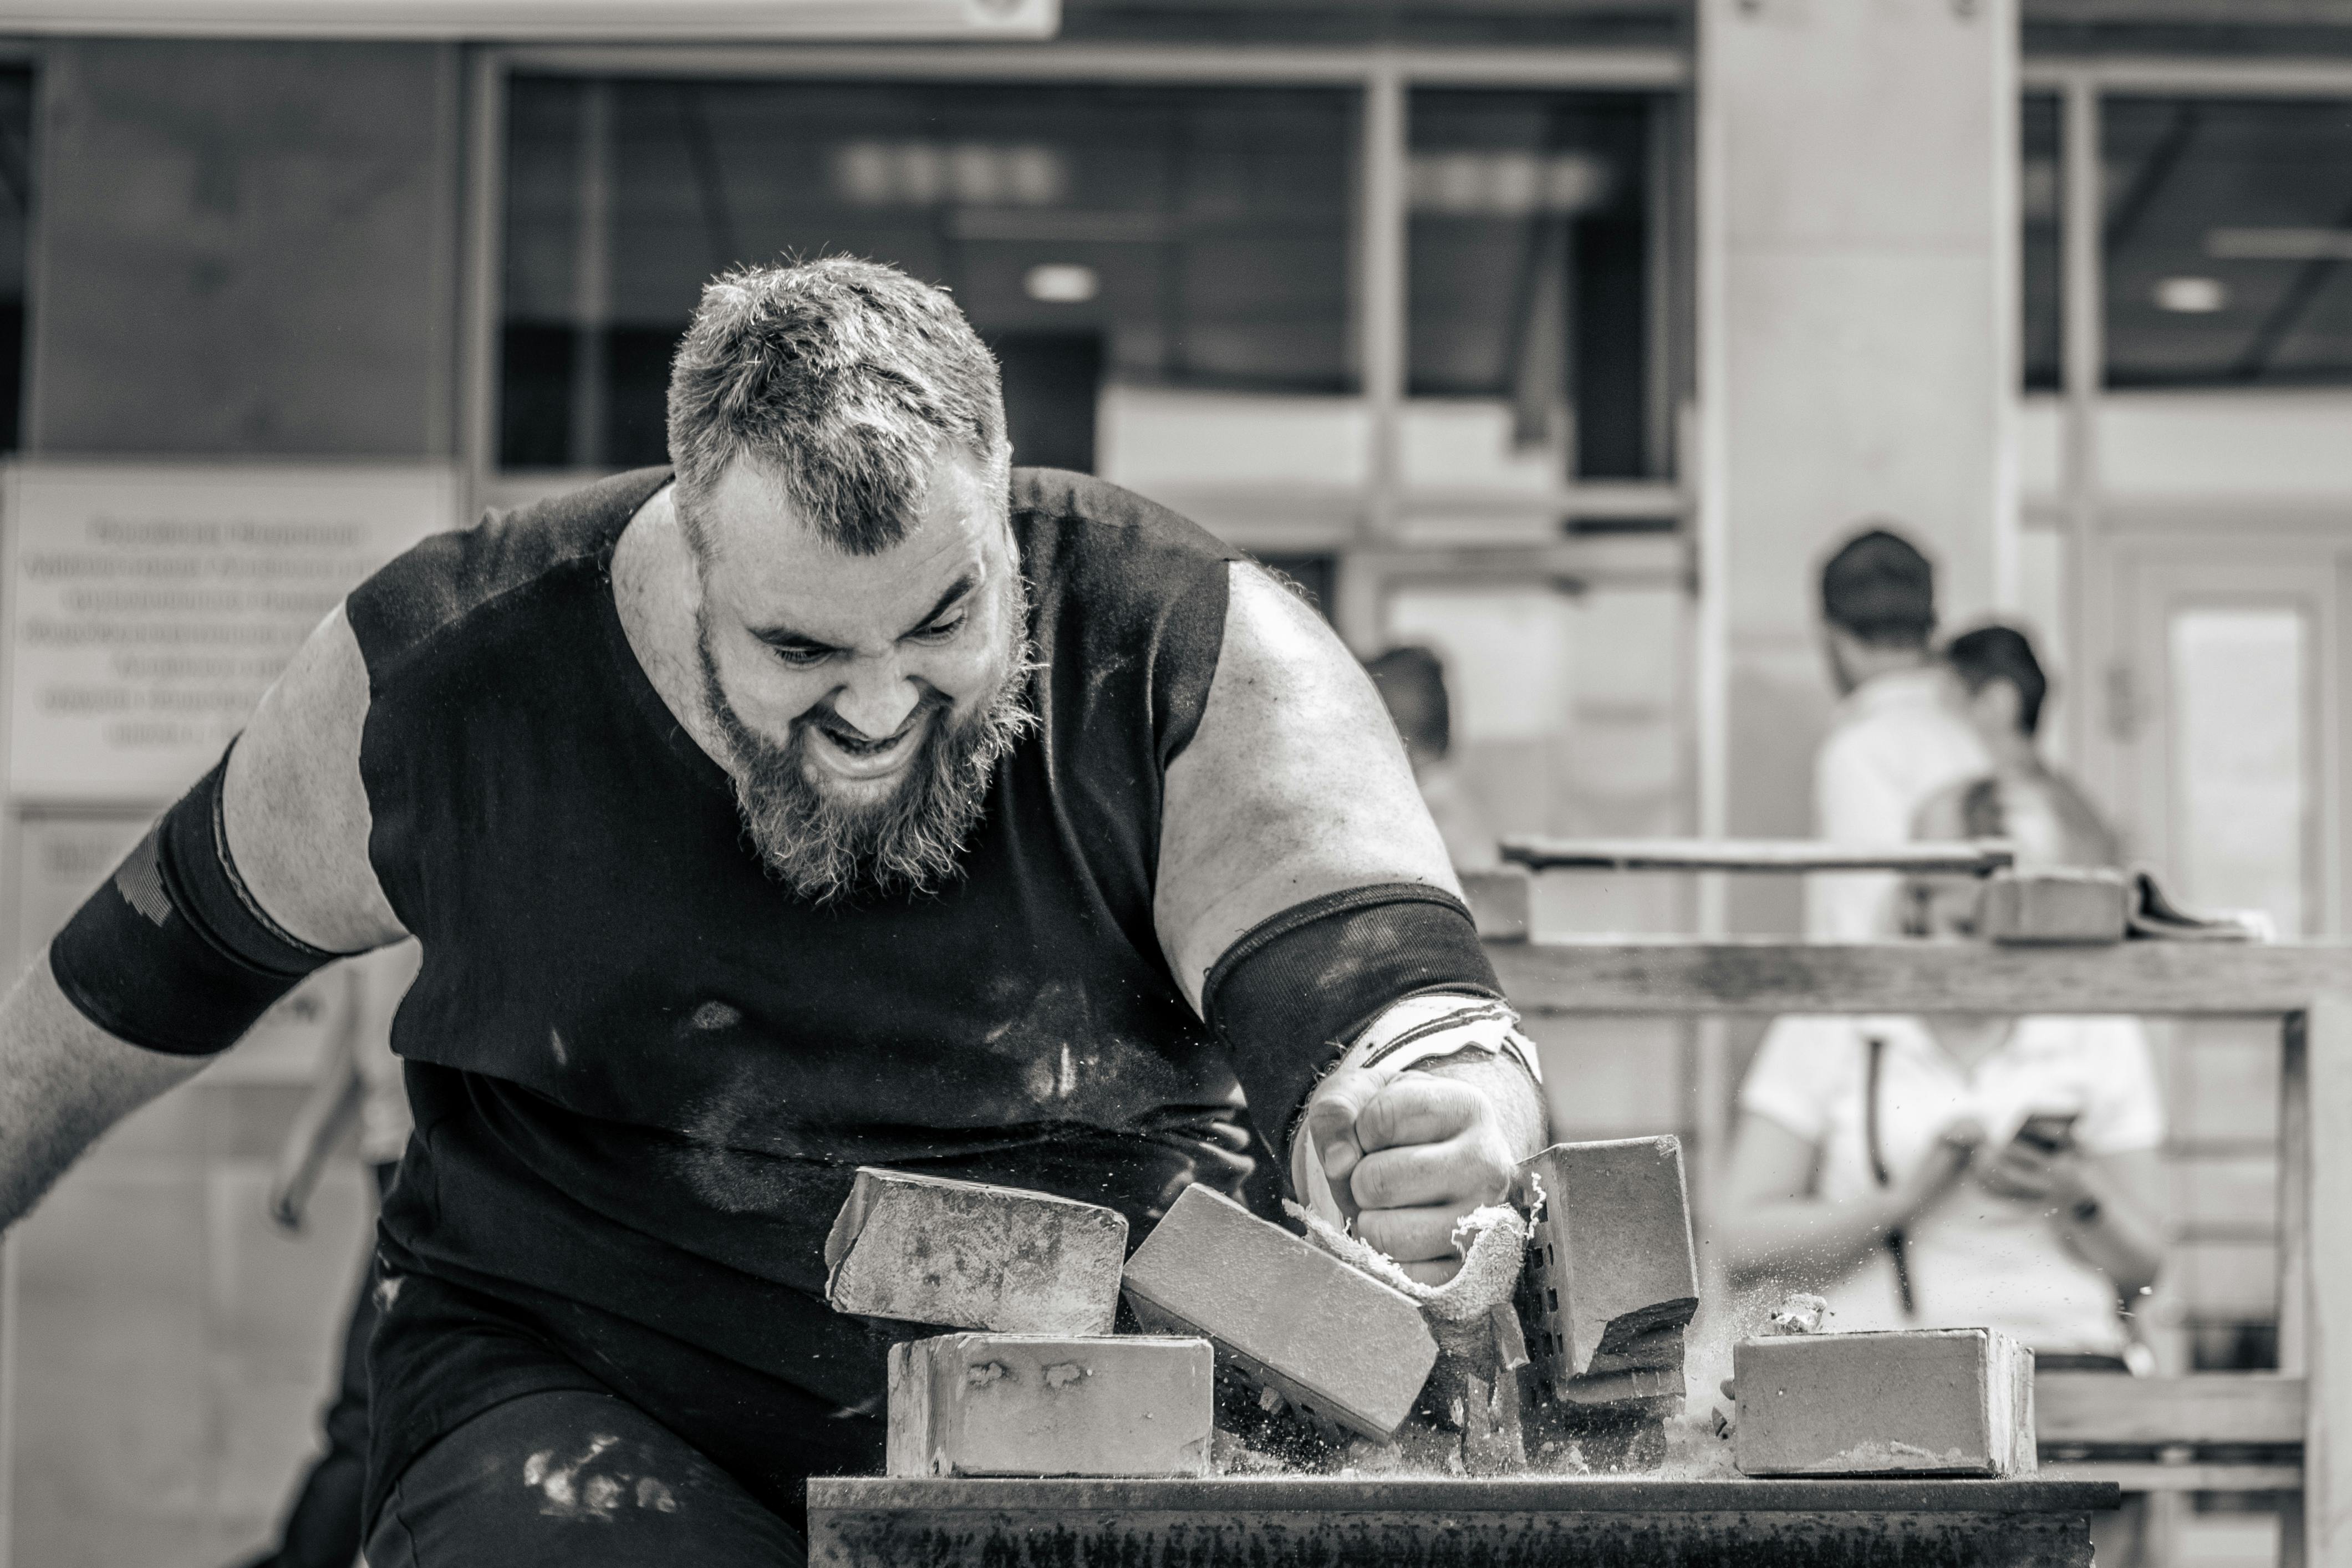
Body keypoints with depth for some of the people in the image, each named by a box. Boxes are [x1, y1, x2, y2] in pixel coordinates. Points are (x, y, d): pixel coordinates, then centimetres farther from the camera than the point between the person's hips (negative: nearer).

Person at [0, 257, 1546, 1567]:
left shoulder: (1198, 657, -9)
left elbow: (1377, 981, -21)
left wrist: (1446, 1122, -46)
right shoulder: (450, 680, -6)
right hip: (585, 1388, 0)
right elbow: (174, 947, 12)